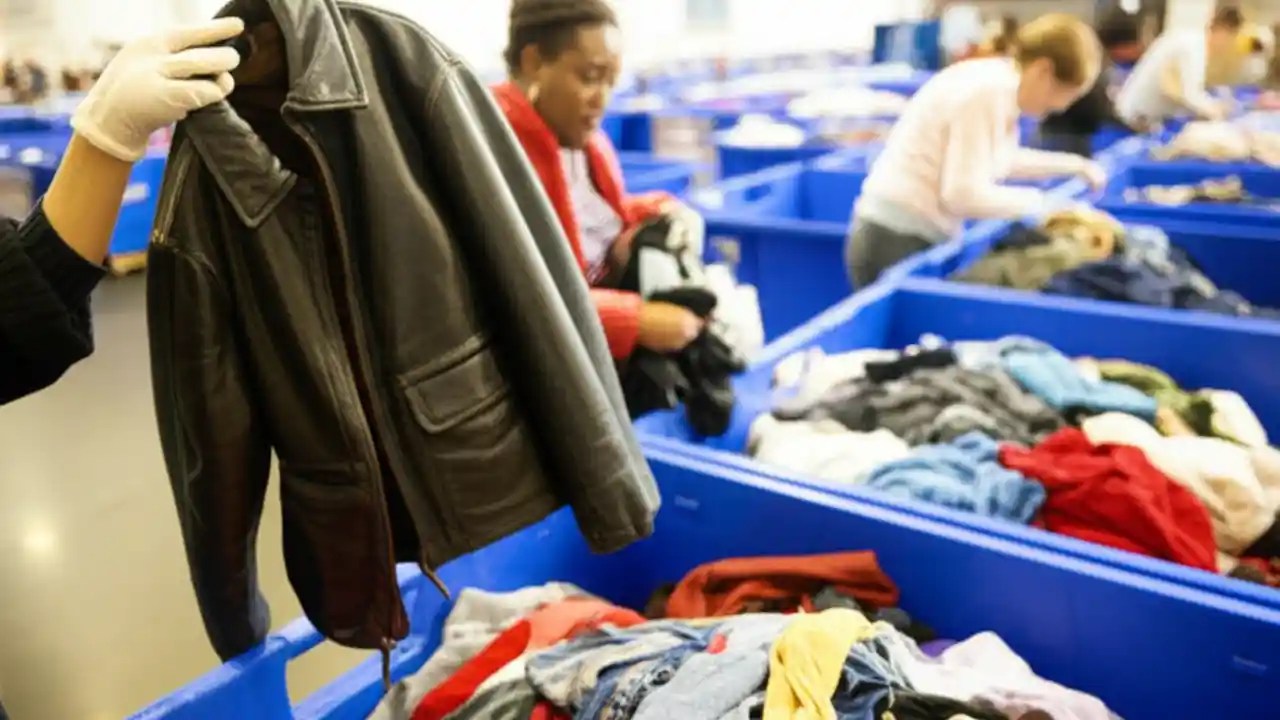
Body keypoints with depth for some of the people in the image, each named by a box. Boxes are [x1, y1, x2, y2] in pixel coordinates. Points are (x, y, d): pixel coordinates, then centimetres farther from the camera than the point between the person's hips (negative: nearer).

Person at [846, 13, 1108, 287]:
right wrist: (1037, 201, -9)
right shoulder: (988, 91, -20)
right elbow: (964, 194, -23)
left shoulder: (1002, 85, 9)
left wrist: (1074, 165, 24)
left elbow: (1001, 160, 27)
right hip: (898, 240, -9)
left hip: (922, 237, 9)